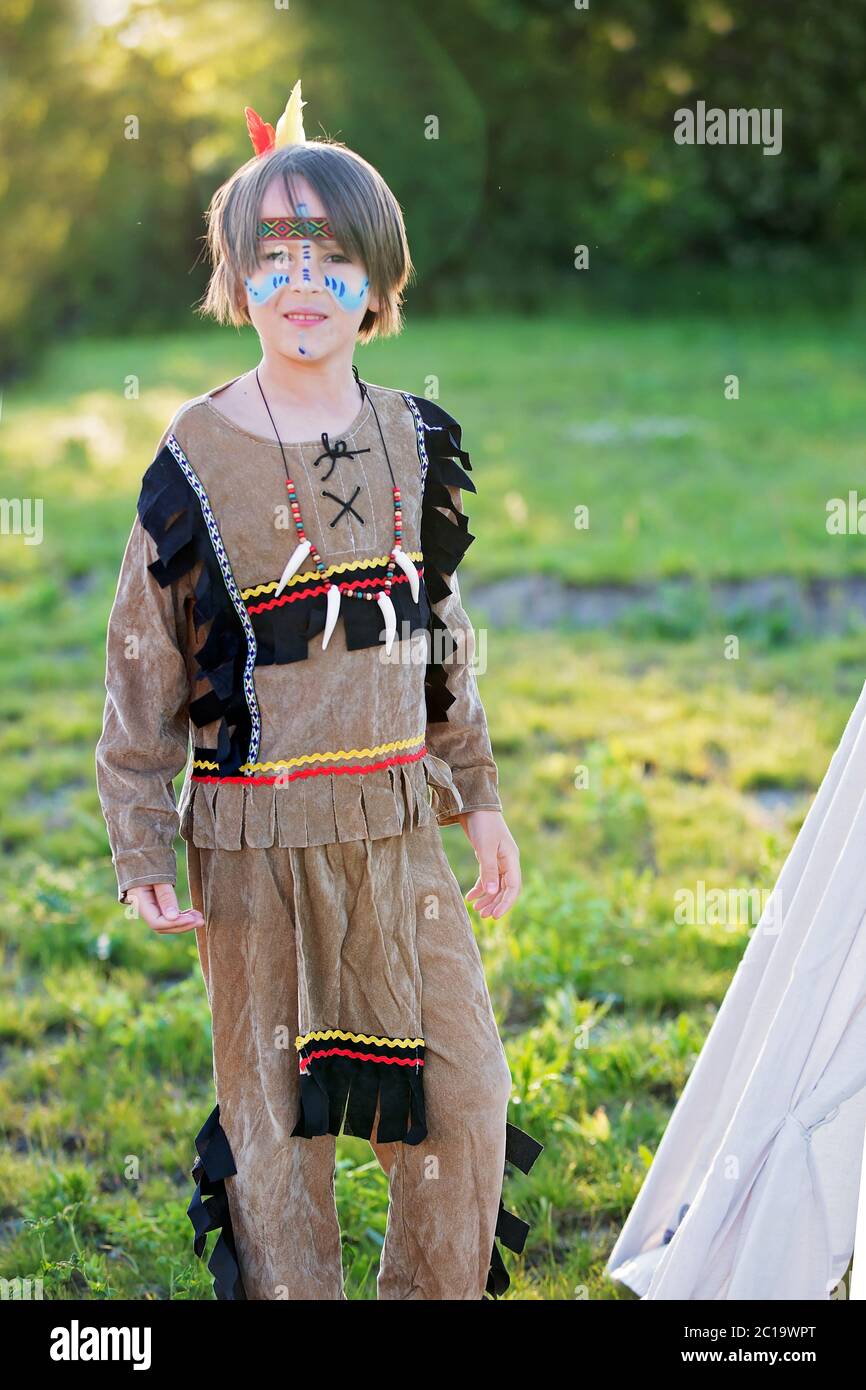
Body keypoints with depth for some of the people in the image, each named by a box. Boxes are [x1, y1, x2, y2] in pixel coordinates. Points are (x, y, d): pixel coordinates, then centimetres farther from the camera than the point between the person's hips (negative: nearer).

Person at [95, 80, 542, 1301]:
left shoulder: (414, 442, 6)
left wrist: (481, 796, 15)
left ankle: (443, 1295, 28)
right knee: (275, 1111, 7)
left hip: (400, 825, 4)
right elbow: (143, 660, -1)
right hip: (257, 838, -3)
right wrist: (141, 848, -4)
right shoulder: (198, 456, -6)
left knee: (470, 1101, 6)